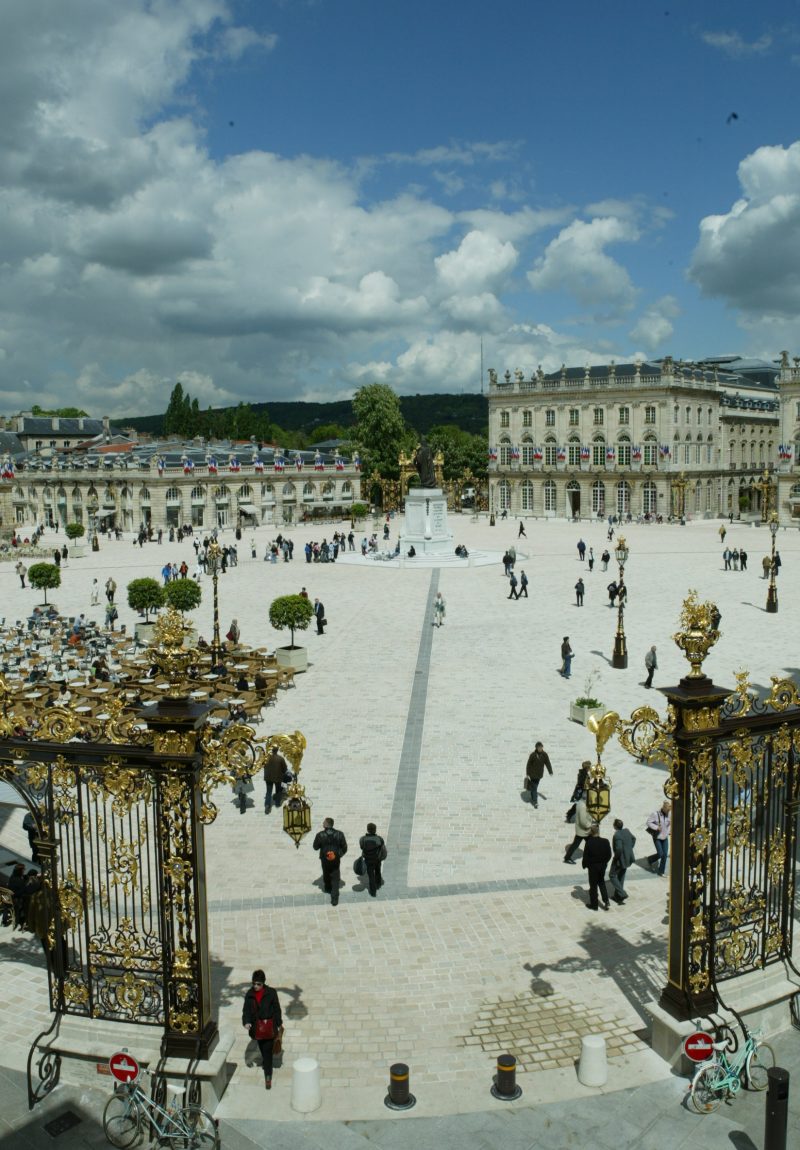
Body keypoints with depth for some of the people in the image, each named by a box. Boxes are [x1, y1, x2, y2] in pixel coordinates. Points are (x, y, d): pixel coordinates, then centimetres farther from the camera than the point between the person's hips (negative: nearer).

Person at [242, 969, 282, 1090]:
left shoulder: (271, 993, -13)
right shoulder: (250, 994, -5)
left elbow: (277, 1009, -6)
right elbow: (246, 1010, -3)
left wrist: (279, 1024, -3)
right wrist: (246, 1022, -19)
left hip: (269, 1026, -4)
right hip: (257, 1027, 4)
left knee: (267, 1050, -4)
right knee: (262, 1048, 22)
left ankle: (268, 1076, 3)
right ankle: (265, 1062, 50)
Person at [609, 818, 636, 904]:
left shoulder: (617, 835, -27)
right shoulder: (626, 831, 0)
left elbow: (619, 848, -35)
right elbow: (633, 838, 18)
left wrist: (616, 856, -17)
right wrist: (630, 848, 17)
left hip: (620, 859, -8)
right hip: (628, 858, 8)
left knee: (612, 875, 9)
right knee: (621, 876, 21)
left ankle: (622, 894, 1)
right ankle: (617, 895, 30)